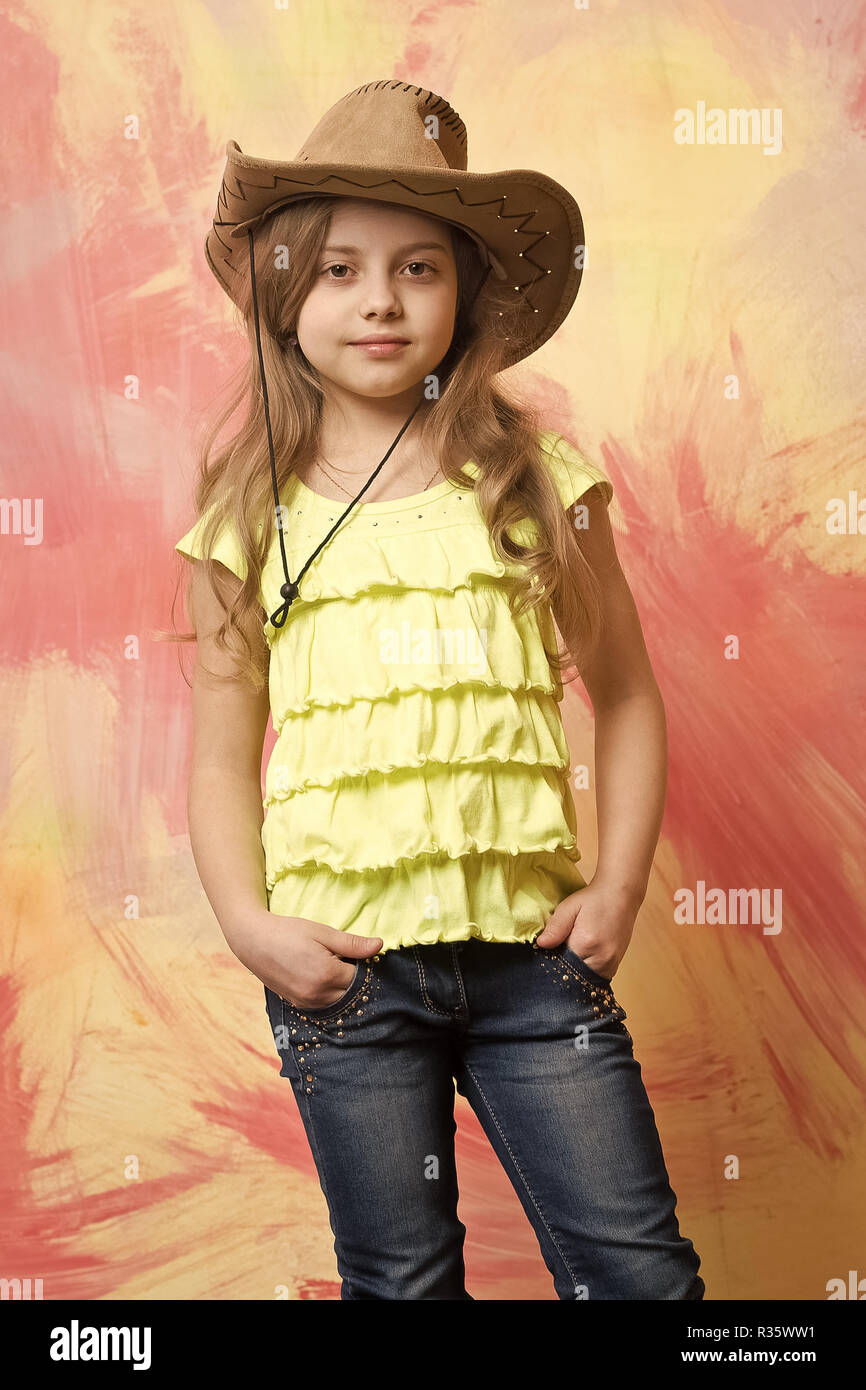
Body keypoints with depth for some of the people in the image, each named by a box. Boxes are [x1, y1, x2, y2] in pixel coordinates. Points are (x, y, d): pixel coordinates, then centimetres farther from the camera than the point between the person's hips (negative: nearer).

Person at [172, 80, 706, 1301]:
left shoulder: (536, 478, 4)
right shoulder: (251, 515, 4)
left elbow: (625, 695, 8)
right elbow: (222, 755, 7)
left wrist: (619, 884, -1)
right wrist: (250, 924, -6)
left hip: (532, 947, 0)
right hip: (343, 964, 0)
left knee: (641, 1270, 5)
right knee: (401, 1281, 13)